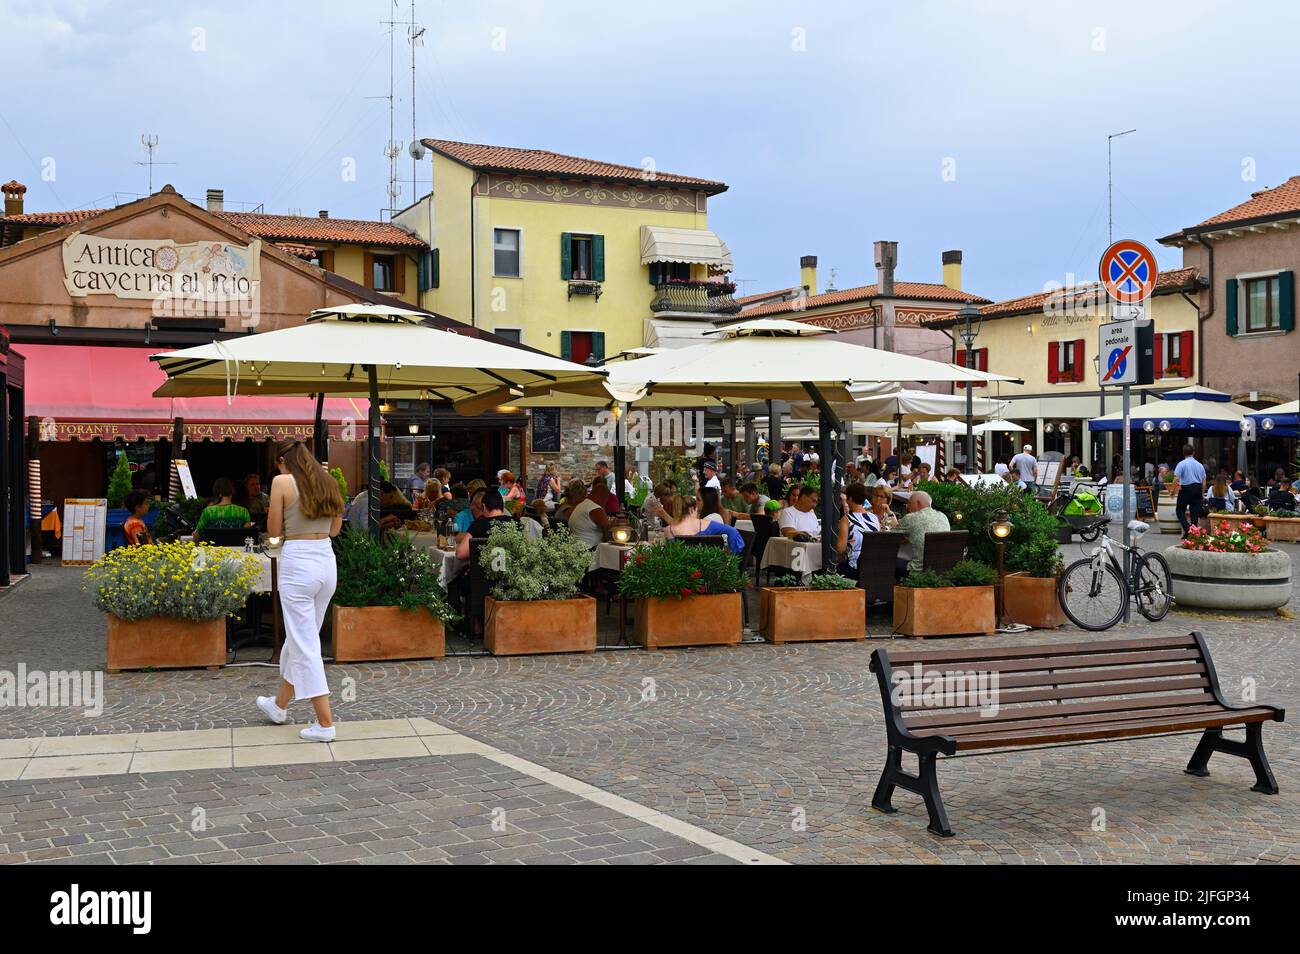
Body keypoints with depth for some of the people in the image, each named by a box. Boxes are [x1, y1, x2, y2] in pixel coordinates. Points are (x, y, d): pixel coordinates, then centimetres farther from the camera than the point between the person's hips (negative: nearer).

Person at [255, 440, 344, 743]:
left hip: (297, 562, -6)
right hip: (327, 560, 7)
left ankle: (325, 723, -2)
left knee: (304, 645, 0)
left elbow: (274, 530, -4)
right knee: (299, 637, 21)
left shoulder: (282, 482, -6)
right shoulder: (328, 482, 10)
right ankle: (280, 704, 37)